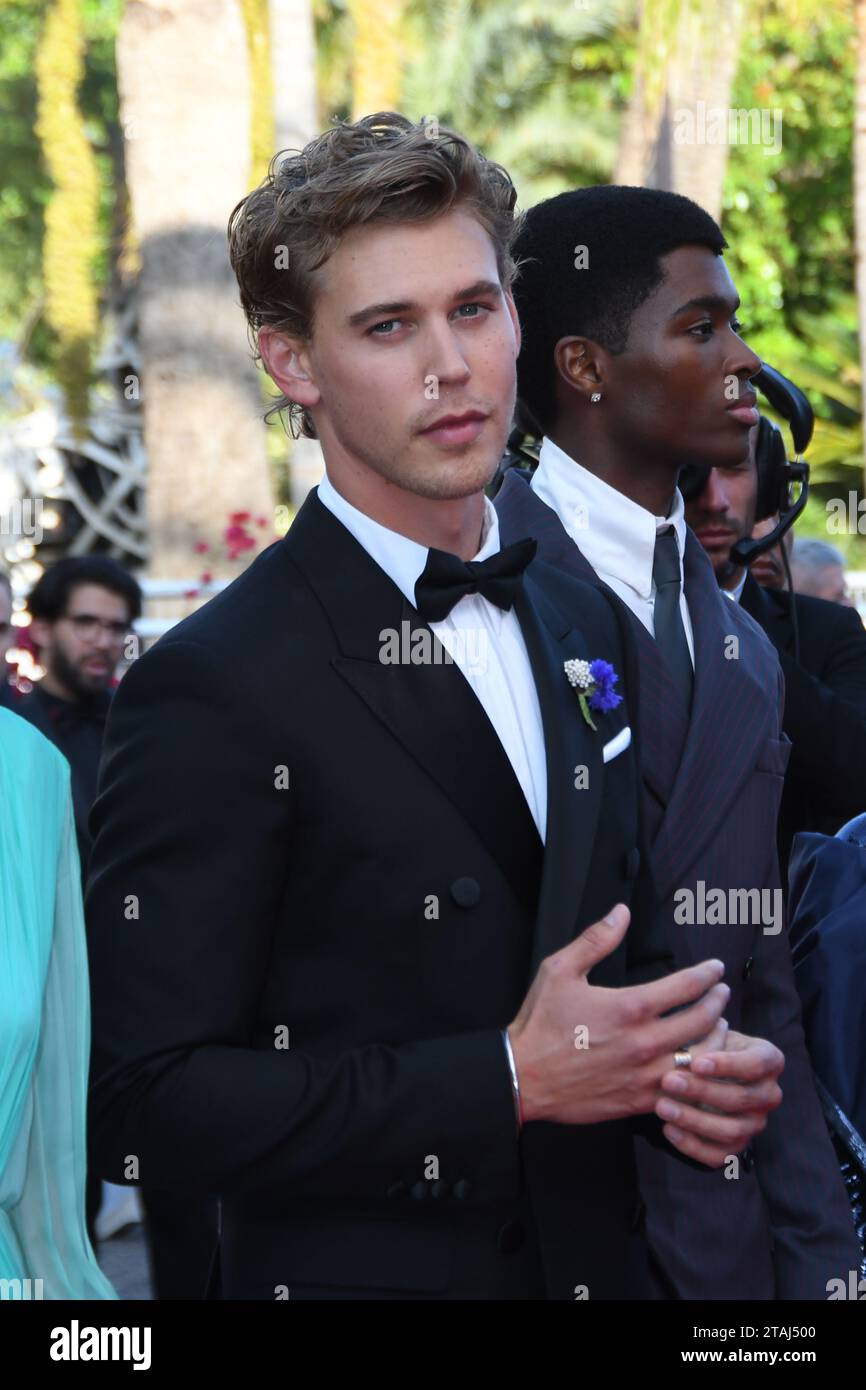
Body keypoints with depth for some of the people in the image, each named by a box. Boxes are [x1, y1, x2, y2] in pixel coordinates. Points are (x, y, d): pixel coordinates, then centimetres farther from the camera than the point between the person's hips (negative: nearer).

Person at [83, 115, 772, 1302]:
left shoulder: (584, 625, 6)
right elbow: (144, 1097, -21)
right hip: (358, 1266, -6)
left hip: (602, 1259, 6)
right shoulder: (212, 691, -17)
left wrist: (692, 1061, -4)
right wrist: (509, 1083, -22)